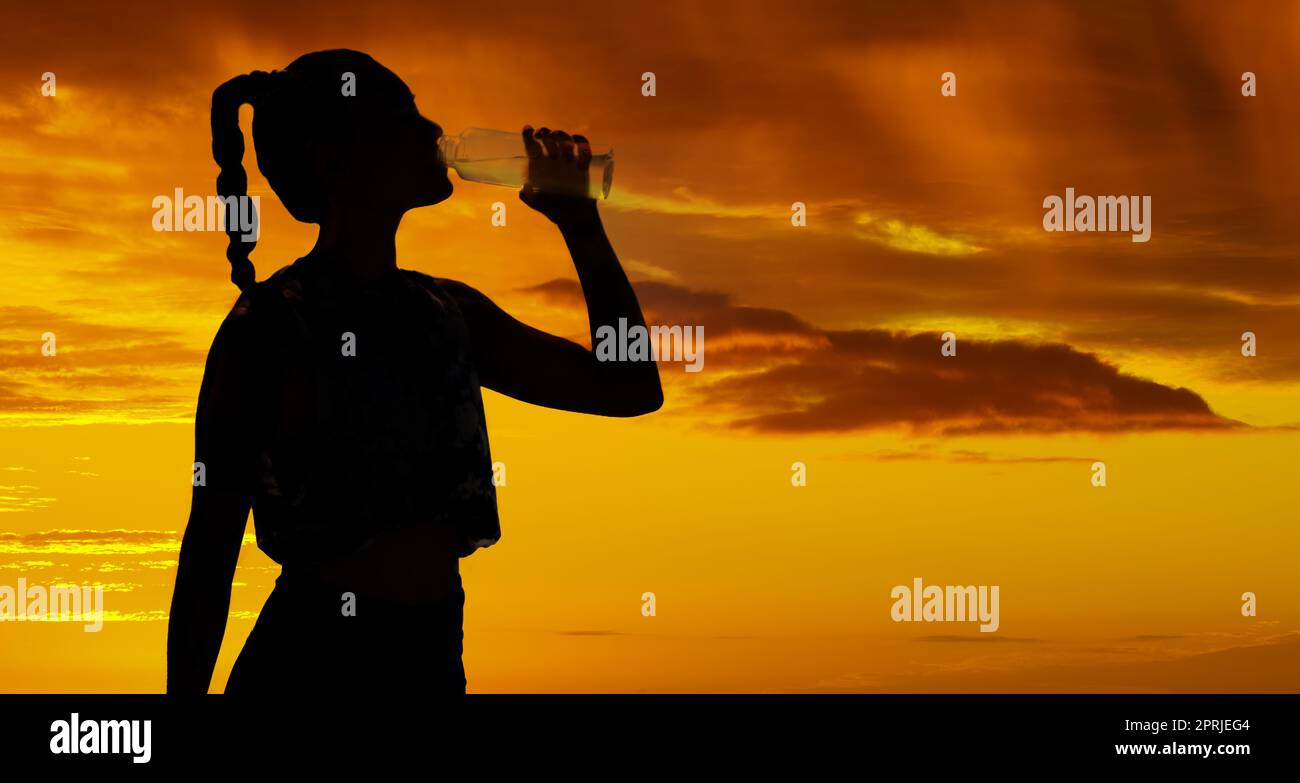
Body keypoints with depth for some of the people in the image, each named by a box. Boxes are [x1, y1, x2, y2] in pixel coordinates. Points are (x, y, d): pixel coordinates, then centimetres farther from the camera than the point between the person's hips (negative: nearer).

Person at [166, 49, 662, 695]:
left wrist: (579, 220, 7)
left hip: (435, 659, 6)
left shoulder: (450, 313, 8)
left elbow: (631, 388, 11)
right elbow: (210, 548, -10)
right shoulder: (268, 326, -10)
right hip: (311, 663, -6)